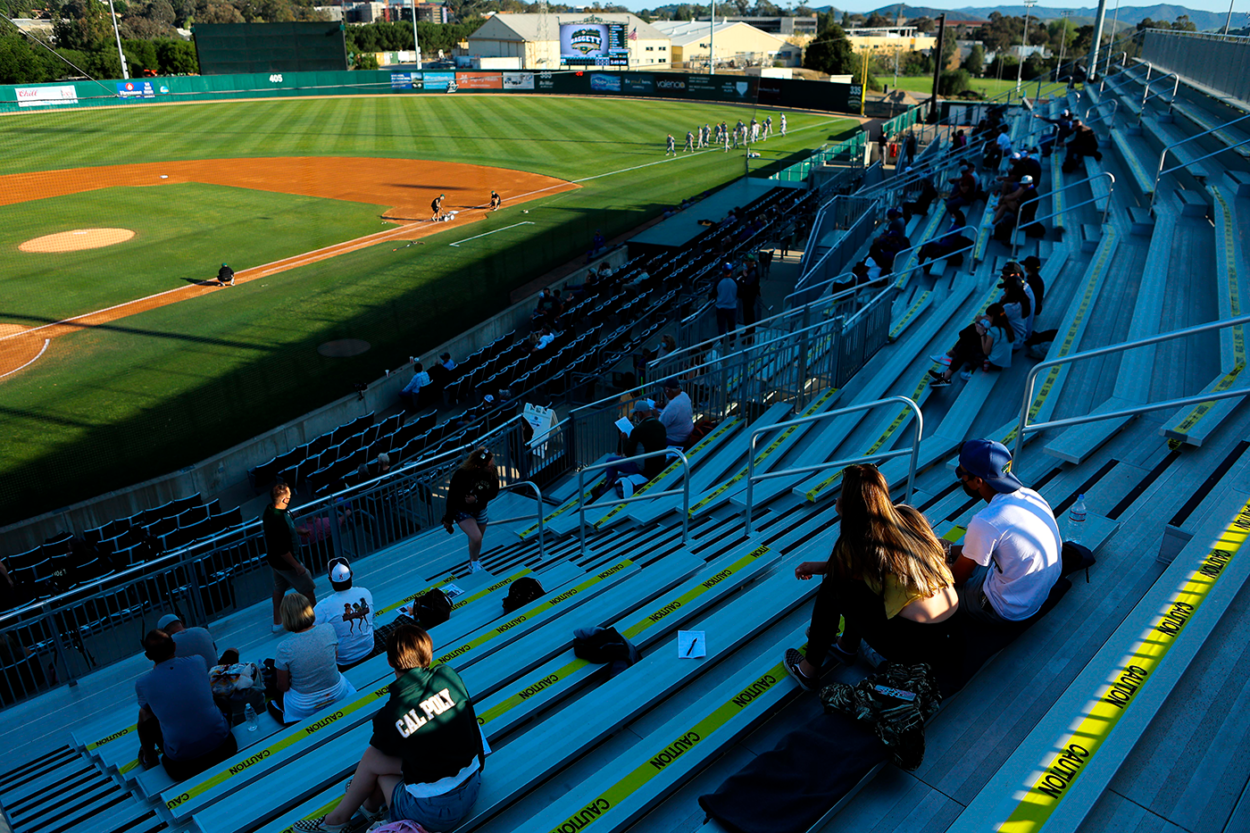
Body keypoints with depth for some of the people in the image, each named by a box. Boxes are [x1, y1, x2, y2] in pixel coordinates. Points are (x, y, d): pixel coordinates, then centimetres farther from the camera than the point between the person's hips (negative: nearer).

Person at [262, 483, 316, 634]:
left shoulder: (269, 509, -10)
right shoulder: (279, 522, -39)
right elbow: (283, 551, -30)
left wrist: (297, 529, 9)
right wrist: (296, 566, -19)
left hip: (273, 559, 9)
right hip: (285, 563, -9)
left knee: (279, 588, 27)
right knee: (308, 590, 12)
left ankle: (277, 622, 44)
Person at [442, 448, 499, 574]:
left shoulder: (492, 473, -24)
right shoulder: (462, 475, -33)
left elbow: (494, 492, -8)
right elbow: (452, 497, -20)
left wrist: (477, 499, -26)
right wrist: (448, 519, -11)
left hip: (480, 510, 4)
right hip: (462, 510, -4)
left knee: (477, 541, 16)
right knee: (476, 538, -19)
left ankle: (473, 563, 44)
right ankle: (474, 563, 10)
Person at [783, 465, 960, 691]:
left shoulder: (854, 545, -14)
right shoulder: (909, 516, 3)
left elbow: (839, 576, 10)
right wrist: (820, 566, 19)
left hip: (913, 644, -7)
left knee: (832, 587, 8)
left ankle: (809, 669, 21)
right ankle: (847, 646, 41)